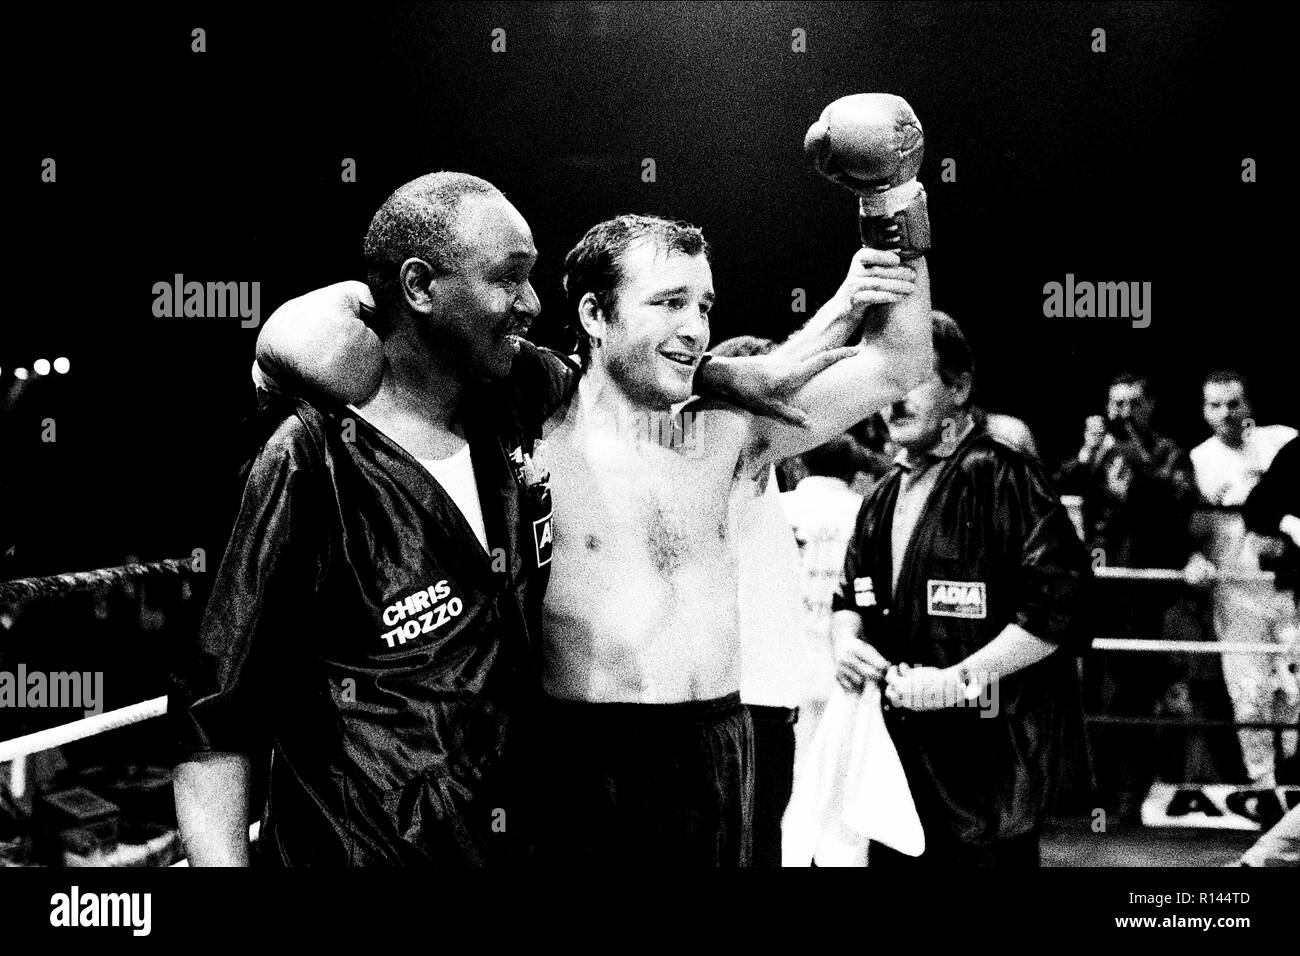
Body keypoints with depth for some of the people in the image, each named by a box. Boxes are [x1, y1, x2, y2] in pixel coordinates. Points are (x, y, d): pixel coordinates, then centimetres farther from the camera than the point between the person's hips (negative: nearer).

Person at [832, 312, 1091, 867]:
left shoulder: (1001, 478, -10)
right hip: (897, 753, 7)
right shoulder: (882, 499, 14)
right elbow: (850, 598, 24)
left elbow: (1060, 606, -17)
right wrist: (846, 642, 0)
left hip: (987, 758, -7)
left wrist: (959, 680, -19)